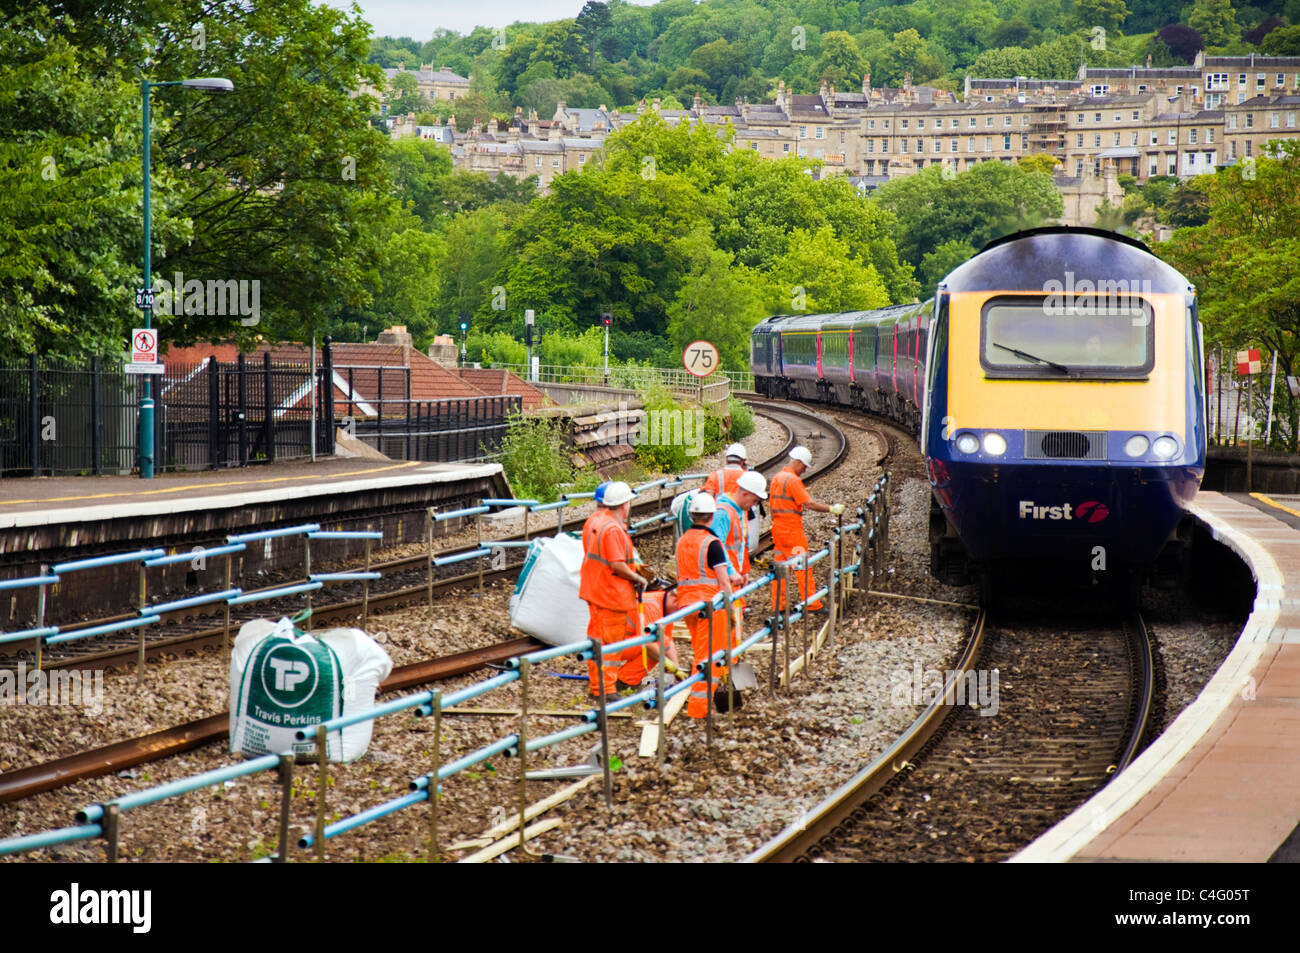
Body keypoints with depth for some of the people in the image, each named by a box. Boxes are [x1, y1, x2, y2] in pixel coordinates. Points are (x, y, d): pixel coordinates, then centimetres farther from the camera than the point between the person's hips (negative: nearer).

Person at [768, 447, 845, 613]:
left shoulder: (776, 478, 14)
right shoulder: (793, 480, -15)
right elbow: (809, 504, -19)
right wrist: (831, 509, -15)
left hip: (777, 527, 9)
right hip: (792, 529, -9)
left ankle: (777, 605, 10)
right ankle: (812, 604, -1)